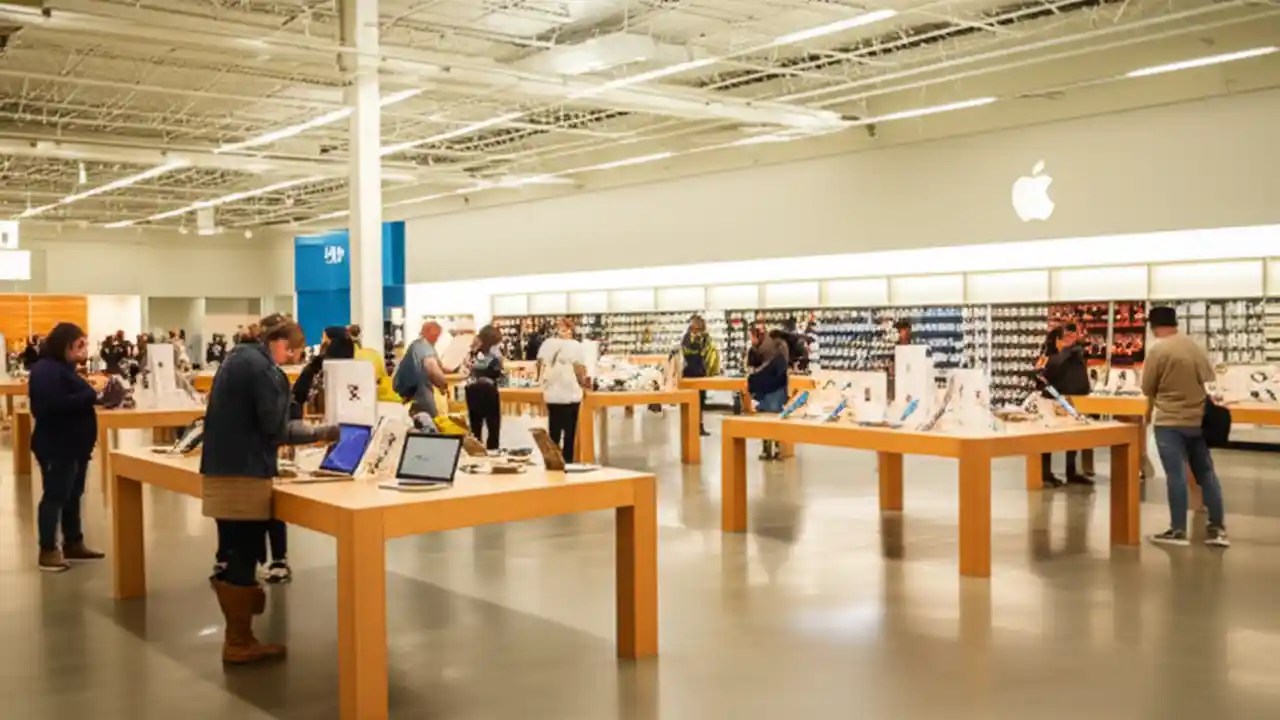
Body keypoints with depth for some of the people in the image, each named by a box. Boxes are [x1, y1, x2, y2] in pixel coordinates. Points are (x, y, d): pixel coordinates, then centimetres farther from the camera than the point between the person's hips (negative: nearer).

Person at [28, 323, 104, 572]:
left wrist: (95, 395, 1)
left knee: (72, 496, 15)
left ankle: (73, 543, 24)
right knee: (55, 496, -5)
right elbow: (52, 405, -29)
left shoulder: (64, 368, 18)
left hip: (74, 444, 10)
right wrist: (90, 396, -28)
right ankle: (48, 551, 0)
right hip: (57, 446, -10)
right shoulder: (46, 370, -16)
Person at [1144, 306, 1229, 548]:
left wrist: (1150, 409, 16)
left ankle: (1178, 531, -1)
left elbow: (1148, 389, -5)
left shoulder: (1157, 350, -12)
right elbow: (1210, 382, 15)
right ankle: (1218, 529, 12)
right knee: (1206, 473, 10)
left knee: (1176, 475, -4)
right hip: (1198, 420, 6)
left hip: (1170, 422, -6)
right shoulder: (1195, 346, 7)